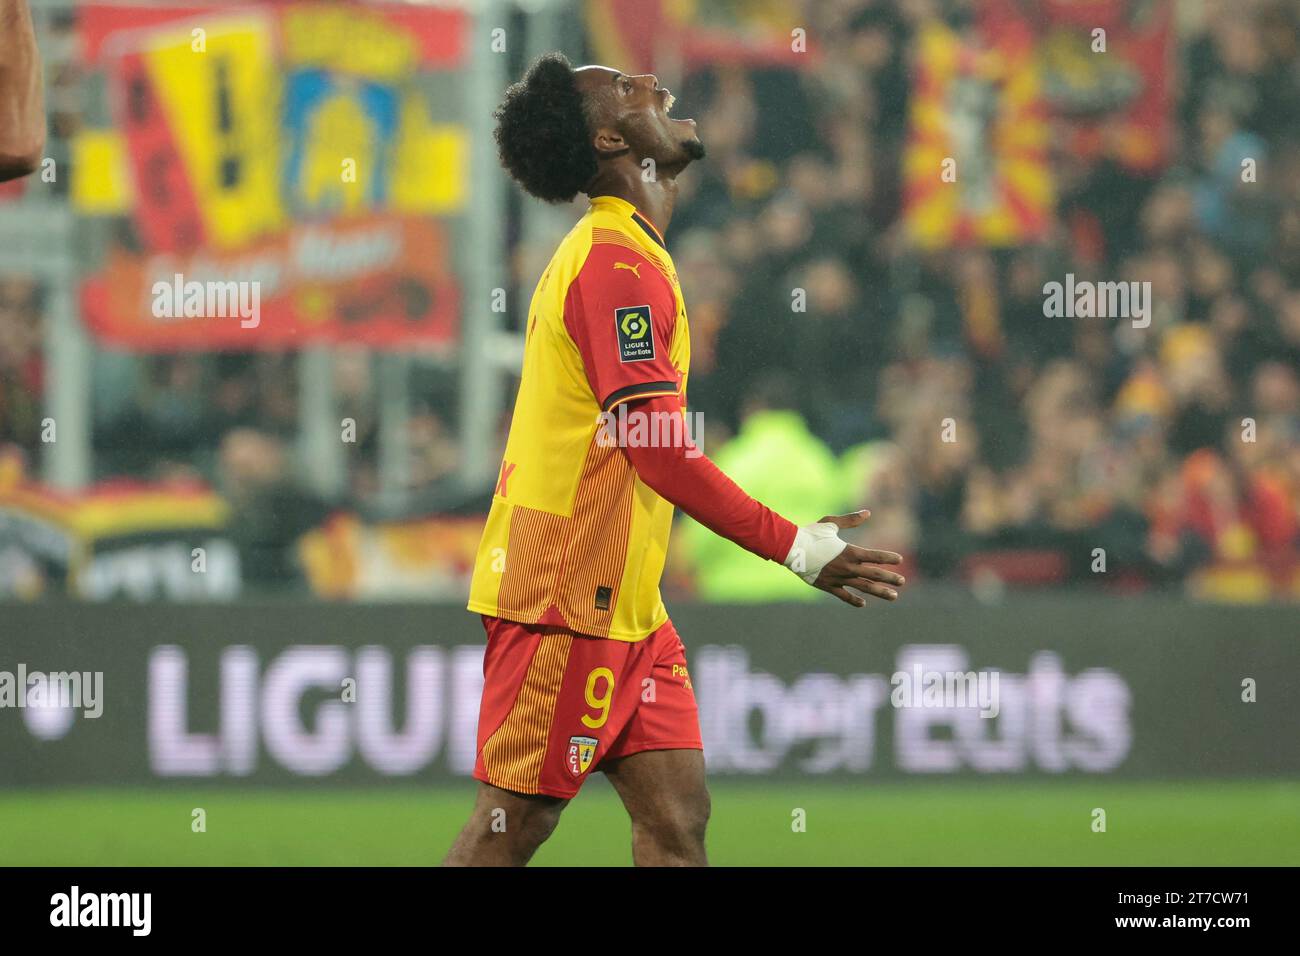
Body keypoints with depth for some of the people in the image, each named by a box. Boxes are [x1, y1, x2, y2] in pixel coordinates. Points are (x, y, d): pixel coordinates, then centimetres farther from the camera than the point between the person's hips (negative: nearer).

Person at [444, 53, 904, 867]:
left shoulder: (625, 256, 18)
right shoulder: (616, 263, -14)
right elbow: (654, 448, -21)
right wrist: (796, 548, -20)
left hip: (624, 607, 10)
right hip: (565, 598, -10)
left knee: (678, 815, 2)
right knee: (514, 826, -7)